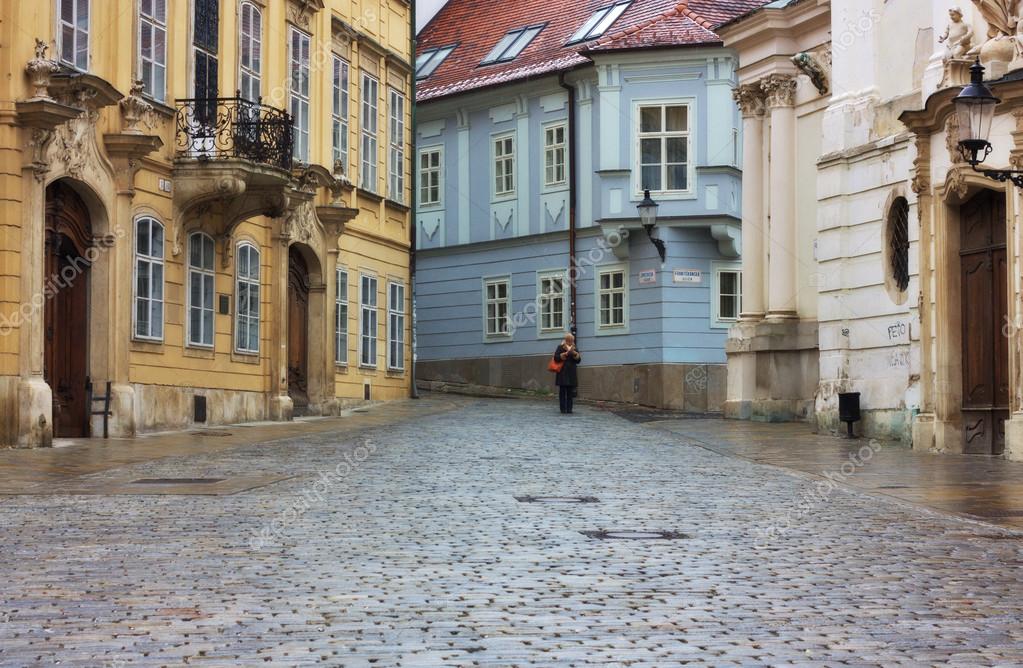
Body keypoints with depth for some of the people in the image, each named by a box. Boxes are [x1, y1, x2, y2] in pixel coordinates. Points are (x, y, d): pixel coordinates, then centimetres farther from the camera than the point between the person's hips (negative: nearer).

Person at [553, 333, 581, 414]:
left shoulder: (575, 349, 11)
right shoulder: (560, 348, 1)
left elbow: (578, 360, 4)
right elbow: (556, 358, -10)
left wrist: (574, 353, -13)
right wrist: (565, 354, -18)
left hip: (571, 374, 3)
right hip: (562, 373, -3)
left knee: (570, 392, 3)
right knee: (562, 392, -3)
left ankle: (569, 408, 5)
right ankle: (563, 408, 0)